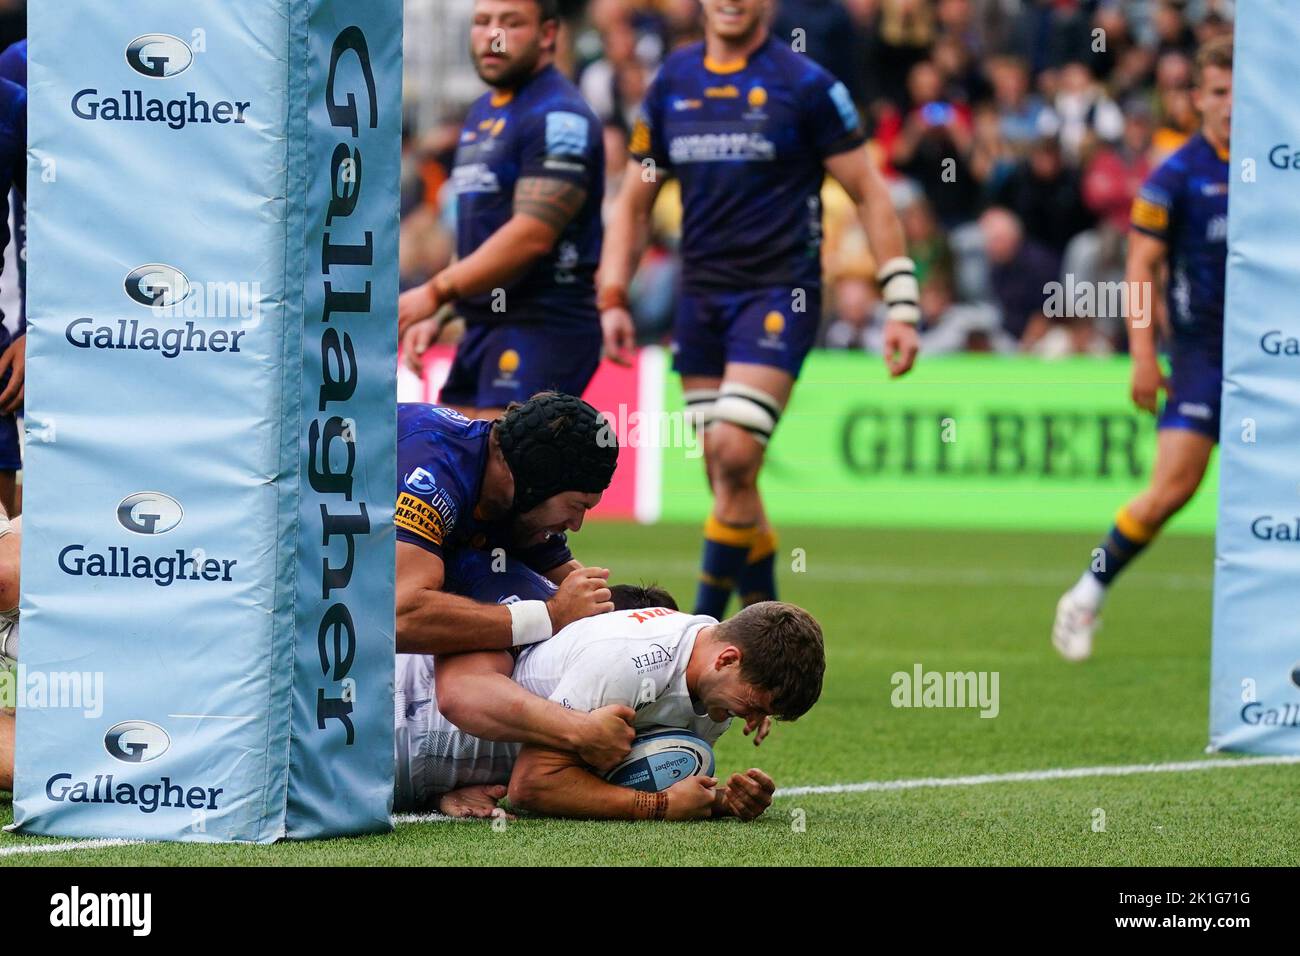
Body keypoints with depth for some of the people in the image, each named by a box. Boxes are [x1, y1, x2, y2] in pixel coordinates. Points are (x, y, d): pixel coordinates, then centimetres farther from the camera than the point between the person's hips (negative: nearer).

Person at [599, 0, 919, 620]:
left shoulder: (803, 84, -4)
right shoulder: (671, 83, 9)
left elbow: (869, 194, -1)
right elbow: (635, 201, 17)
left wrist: (901, 307, -5)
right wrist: (613, 299, 7)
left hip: (779, 292, -5)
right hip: (700, 297, 5)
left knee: (733, 452, -18)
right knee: (728, 477, 4)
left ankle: (705, 627, -11)